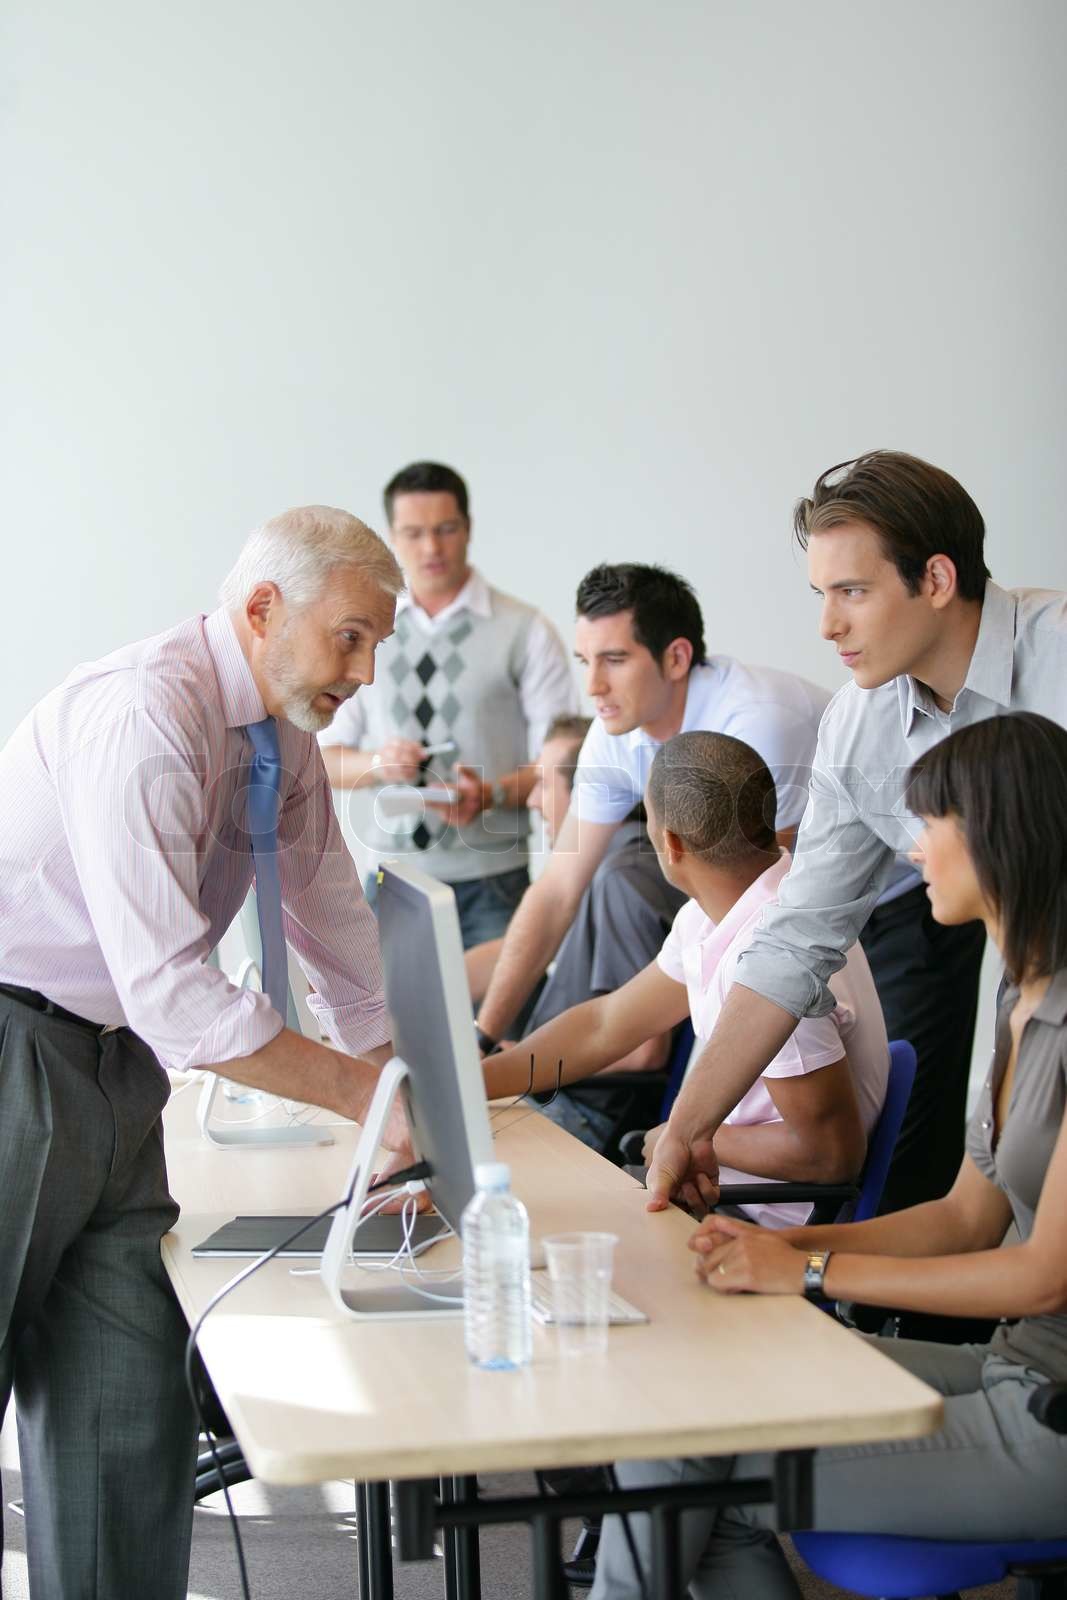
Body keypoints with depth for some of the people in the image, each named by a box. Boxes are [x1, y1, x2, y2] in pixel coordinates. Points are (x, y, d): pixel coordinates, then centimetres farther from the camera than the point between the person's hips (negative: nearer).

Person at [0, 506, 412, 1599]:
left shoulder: (286, 744, 6)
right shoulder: (145, 716, -23)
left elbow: (340, 942, 15)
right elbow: (168, 987, -28)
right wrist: (363, 1094, -23)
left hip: (116, 1063, 8)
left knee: (131, 1405, 7)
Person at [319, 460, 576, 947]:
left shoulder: (526, 632, -2)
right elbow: (328, 760, 10)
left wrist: (491, 793, -22)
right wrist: (376, 763, -11)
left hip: (489, 885, -2)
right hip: (390, 874, 2)